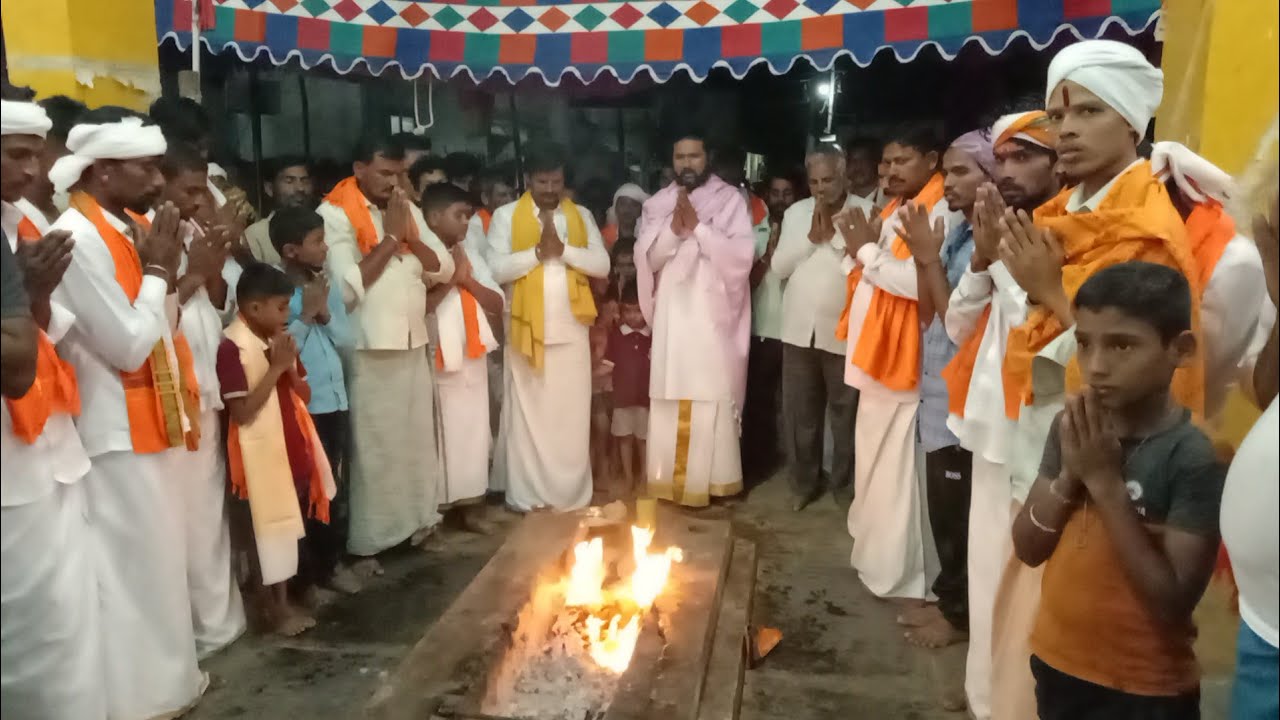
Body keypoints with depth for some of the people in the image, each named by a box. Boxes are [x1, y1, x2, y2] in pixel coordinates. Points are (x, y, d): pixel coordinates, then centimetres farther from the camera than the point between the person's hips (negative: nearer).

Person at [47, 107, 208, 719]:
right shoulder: (79, 237, -19)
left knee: (159, 559, 18)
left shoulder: (130, 227, 8)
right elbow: (130, 345, -20)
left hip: (151, 423, 9)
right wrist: (156, 269, -13)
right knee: (130, 569, 3)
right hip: (117, 433, -9)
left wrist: (166, 273, -1)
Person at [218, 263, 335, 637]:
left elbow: (305, 395, 10)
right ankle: (273, 610, 19)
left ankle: (285, 602, 29)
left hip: (292, 448, 8)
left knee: (289, 528, 16)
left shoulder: (279, 341, 8)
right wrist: (276, 368, -21)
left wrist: (290, 369, -9)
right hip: (262, 453, -8)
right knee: (267, 531, 5)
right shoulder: (233, 348, -17)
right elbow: (242, 412, -22)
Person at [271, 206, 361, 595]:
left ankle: (332, 560, 28)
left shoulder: (329, 286, 9)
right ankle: (305, 568, 19)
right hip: (297, 406, -6)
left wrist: (325, 314, -5)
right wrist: (305, 315, -13)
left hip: (335, 401, 6)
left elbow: (347, 342, 10)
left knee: (337, 487, 14)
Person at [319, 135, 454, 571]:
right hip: (369, 349, -6)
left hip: (414, 344, 6)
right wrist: (389, 238, -13)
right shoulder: (336, 215, -9)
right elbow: (348, 286, -18)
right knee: (372, 448, 1)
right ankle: (366, 540, 12)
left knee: (417, 439, 15)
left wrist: (409, 234, -7)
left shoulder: (409, 210, 11)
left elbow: (444, 269, 8)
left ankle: (417, 518, 30)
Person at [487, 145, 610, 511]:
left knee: (572, 414, 7)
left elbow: (602, 264, -1)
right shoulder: (506, 216, 2)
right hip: (527, 327, -2)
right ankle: (526, 494, 14)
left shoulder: (581, 216, 10)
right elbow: (496, 268, -9)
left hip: (571, 328, 2)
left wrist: (563, 249, -14)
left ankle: (571, 494, 17)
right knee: (527, 414, 3)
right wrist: (537, 251, -17)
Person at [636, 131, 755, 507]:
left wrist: (698, 227, -12)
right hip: (672, 314, 3)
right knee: (670, 397, 3)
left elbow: (742, 254, -8)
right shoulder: (657, 204, 12)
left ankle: (713, 479, 5)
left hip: (713, 314, -3)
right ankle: (670, 478, 13)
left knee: (712, 397, -5)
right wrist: (674, 229, -11)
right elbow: (645, 258, 5)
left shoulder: (731, 199, 2)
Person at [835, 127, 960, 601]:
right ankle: (876, 555, 31)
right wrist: (858, 249, -3)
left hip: (905, 358, -10)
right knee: (874, 464, 17)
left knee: (898, 469, -4)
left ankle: (904, 574, 7)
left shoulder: (942, 212, -12)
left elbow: (922, 280, -27)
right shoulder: (896, 210, 18)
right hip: (876, 355, 10)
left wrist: (869, 251, -15)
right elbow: (859, 272, 18)